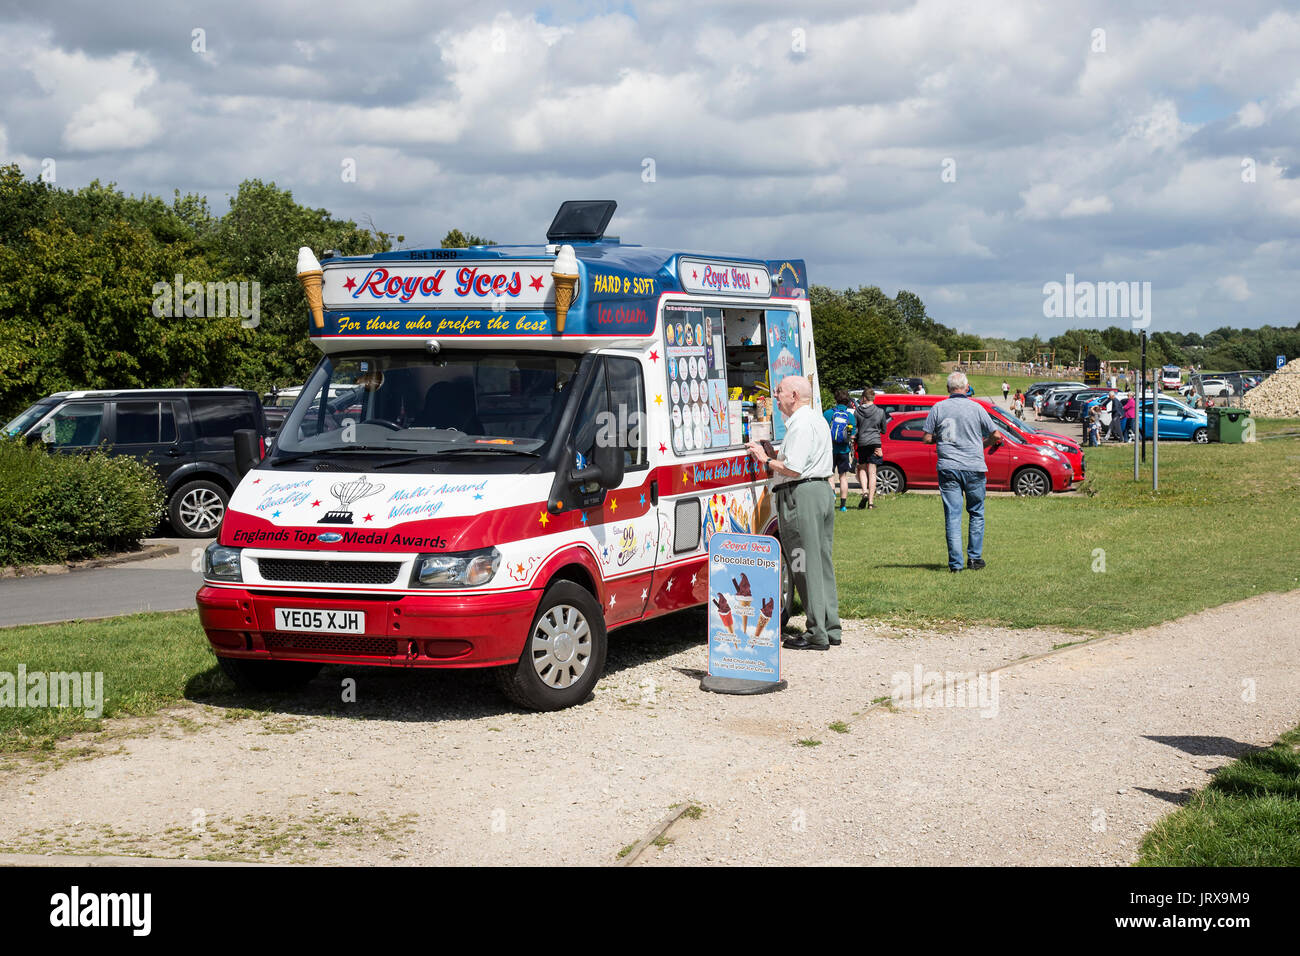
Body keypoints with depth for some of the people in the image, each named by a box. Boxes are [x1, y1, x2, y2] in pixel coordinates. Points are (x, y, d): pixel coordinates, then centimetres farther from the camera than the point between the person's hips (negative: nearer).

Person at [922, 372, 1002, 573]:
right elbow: (996, 435, 2)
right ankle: (975, 557, 14)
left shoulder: (938, 408, 0)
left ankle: (955, 562, -1)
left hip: (948, 468, 1)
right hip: (974, 467, -1)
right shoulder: (976, 408, -1)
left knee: (952, 515, 2)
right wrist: (985, 443, 22)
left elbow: (927, 438, 1)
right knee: (976, 513, 14)